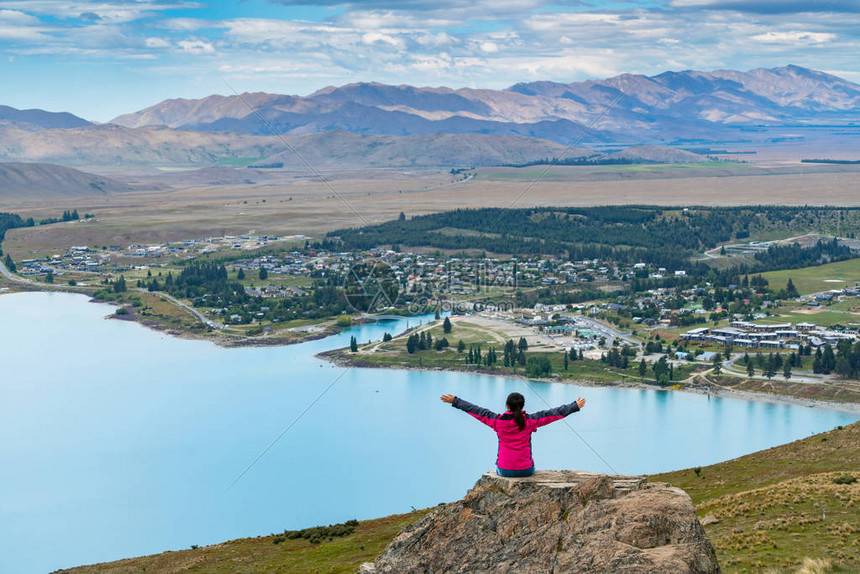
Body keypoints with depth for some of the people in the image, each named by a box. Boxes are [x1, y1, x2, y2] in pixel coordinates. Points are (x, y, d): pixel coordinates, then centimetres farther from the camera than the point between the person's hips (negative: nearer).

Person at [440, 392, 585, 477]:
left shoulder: (498, 420, -12)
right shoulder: (530, 421, -12)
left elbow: (476, 410, -3)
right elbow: (553, 413, -5)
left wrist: (455, 401, 7)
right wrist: (575, 406, 5)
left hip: (505, 470, 0)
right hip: (526, 470, 0)